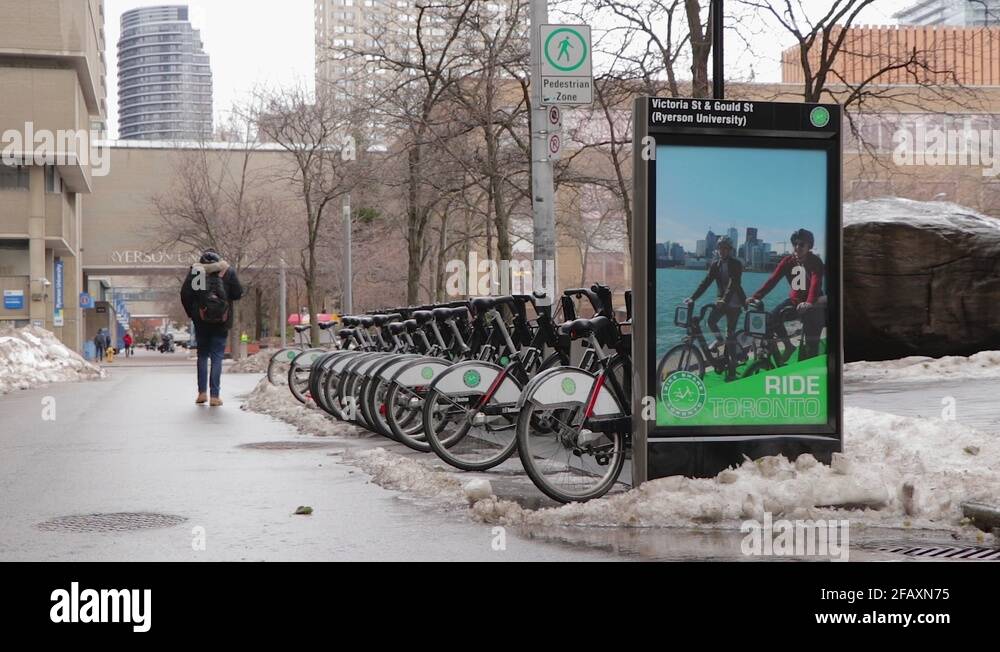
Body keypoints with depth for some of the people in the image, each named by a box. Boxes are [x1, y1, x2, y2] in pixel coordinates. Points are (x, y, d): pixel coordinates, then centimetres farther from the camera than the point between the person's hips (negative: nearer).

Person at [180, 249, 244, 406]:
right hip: (221, 322, -1)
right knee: (217, 357, 2)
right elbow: (238, 294, -4)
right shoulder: (227, 271, -1)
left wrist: (191, 313, 9)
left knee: (202, 355, 15)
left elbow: (185, 294, -3)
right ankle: (215, 396, -4)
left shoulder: (195, 270, 1)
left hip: (201, 321, 1)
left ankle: (202, 393, 12)